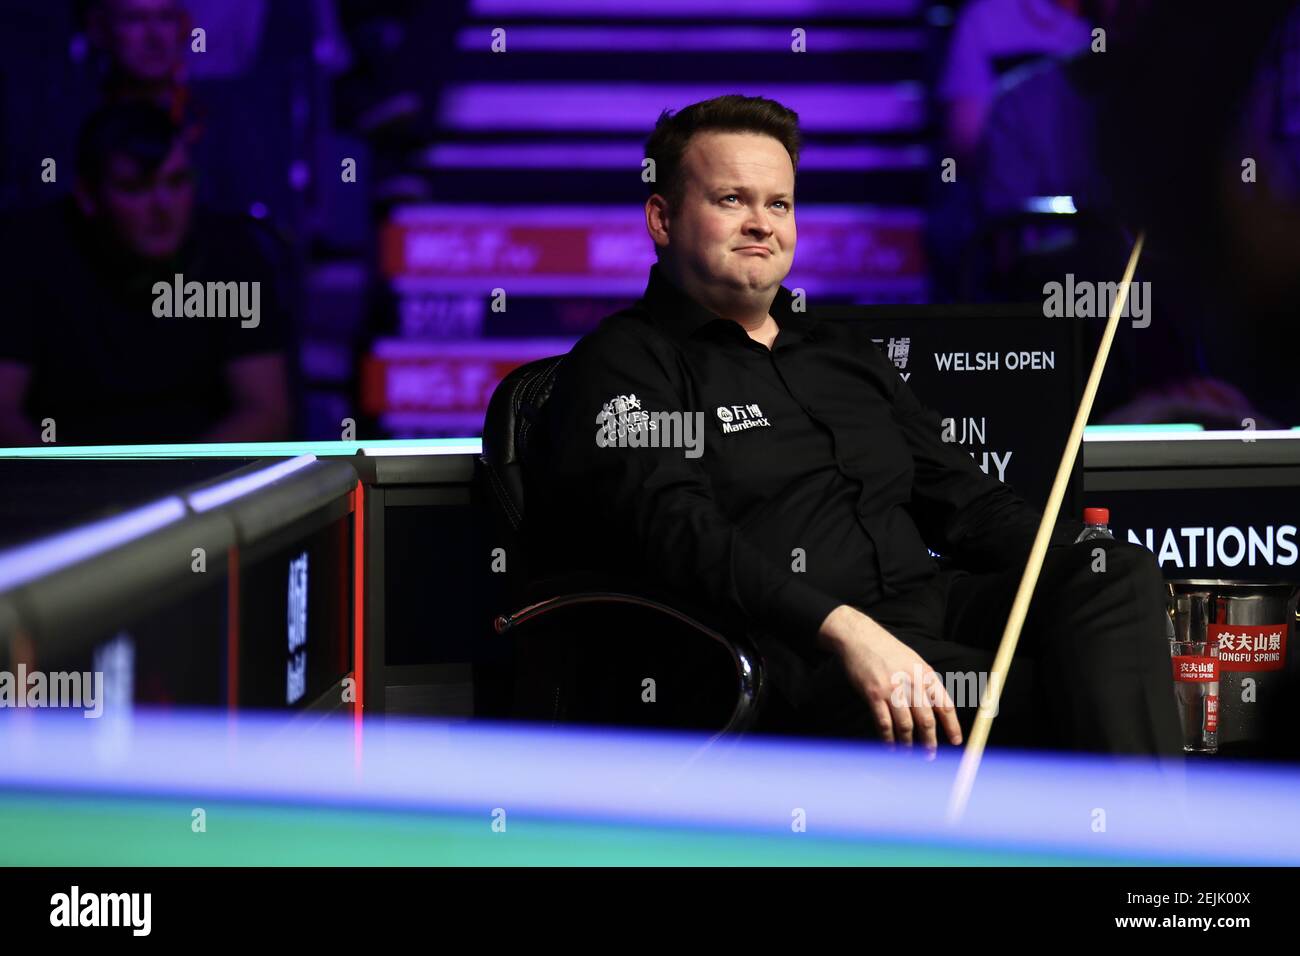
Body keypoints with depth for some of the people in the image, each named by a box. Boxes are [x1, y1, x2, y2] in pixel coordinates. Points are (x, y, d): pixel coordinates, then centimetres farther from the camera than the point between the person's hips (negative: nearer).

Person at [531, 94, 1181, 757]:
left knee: (1119, 576, -19)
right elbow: (678, 535, -13)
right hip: (786, 654, -7)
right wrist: (843, 628, -27)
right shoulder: (622, 366, 4)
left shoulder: (846, 355, 28)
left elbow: (963, 498, 28)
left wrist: (1079, 564, 5)